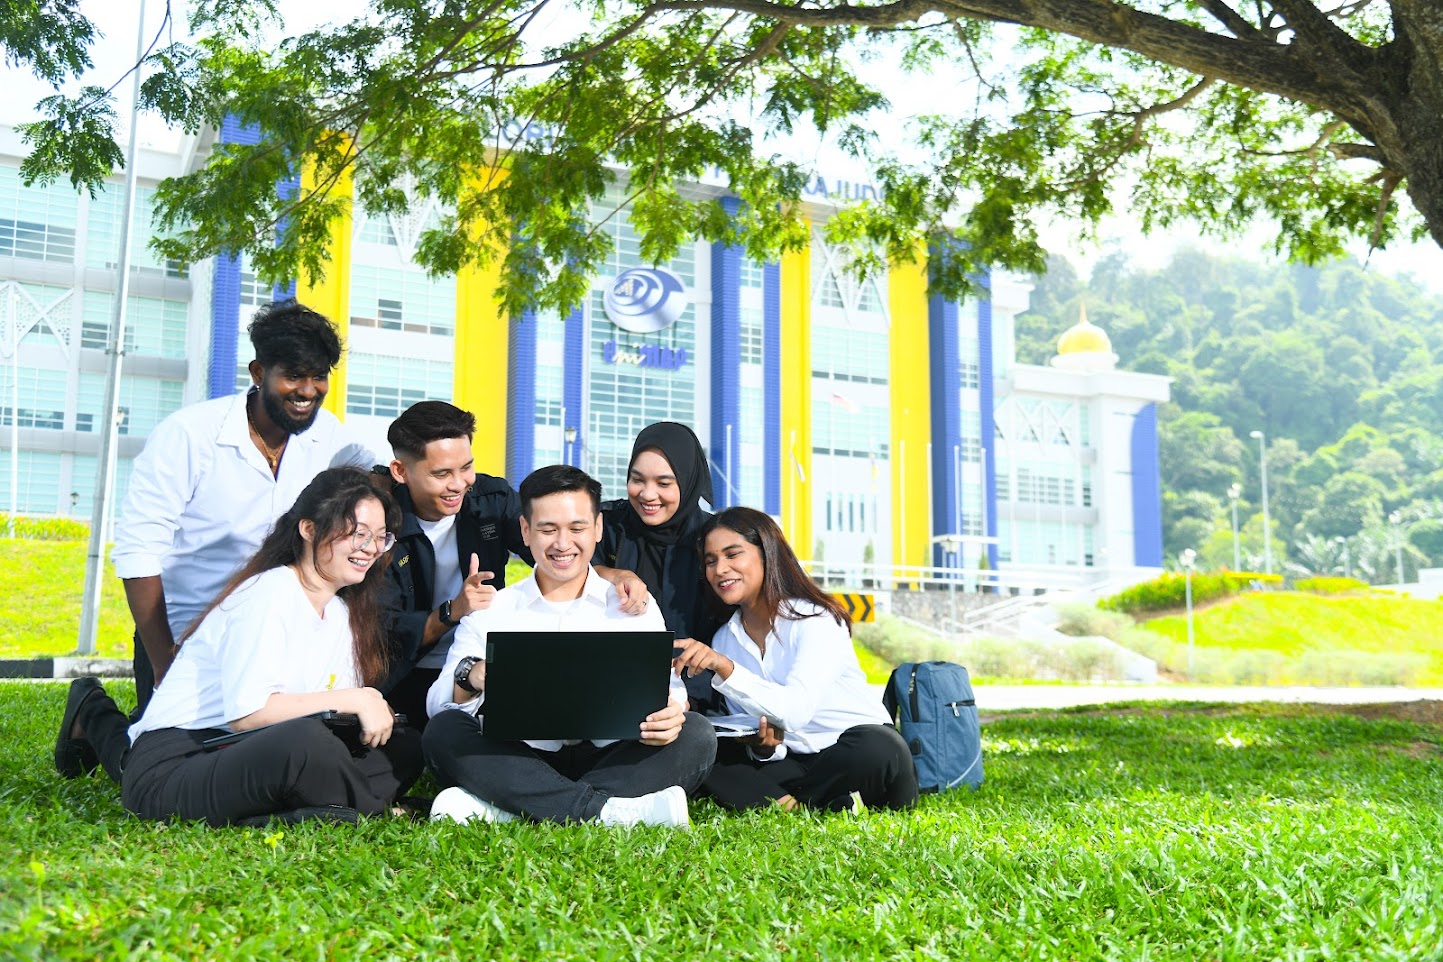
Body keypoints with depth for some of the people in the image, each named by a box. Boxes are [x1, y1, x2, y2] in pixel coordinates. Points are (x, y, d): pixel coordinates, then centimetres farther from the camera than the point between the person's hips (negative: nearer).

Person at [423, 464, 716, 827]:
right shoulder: (490, 610, 13)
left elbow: (667, 688, 4)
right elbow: (437, 705, 4)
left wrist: (671, 713, -22)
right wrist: (470, 677, -21)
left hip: (610, 762, 1)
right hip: (520, 763, 0)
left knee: (696, 735, -24)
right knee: (444, 732, -24)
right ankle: (611, 811, -33)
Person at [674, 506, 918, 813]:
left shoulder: (817, 619, -14)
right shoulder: (723, 642, 3)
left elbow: (795, 711, -30)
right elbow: (748, 730, 5)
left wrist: (727, 669, -39)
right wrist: (762, 748, -18)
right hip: (791, 761, 5)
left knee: (877, 748, -38)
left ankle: (780, 804, -13)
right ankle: (833, 806, -19)